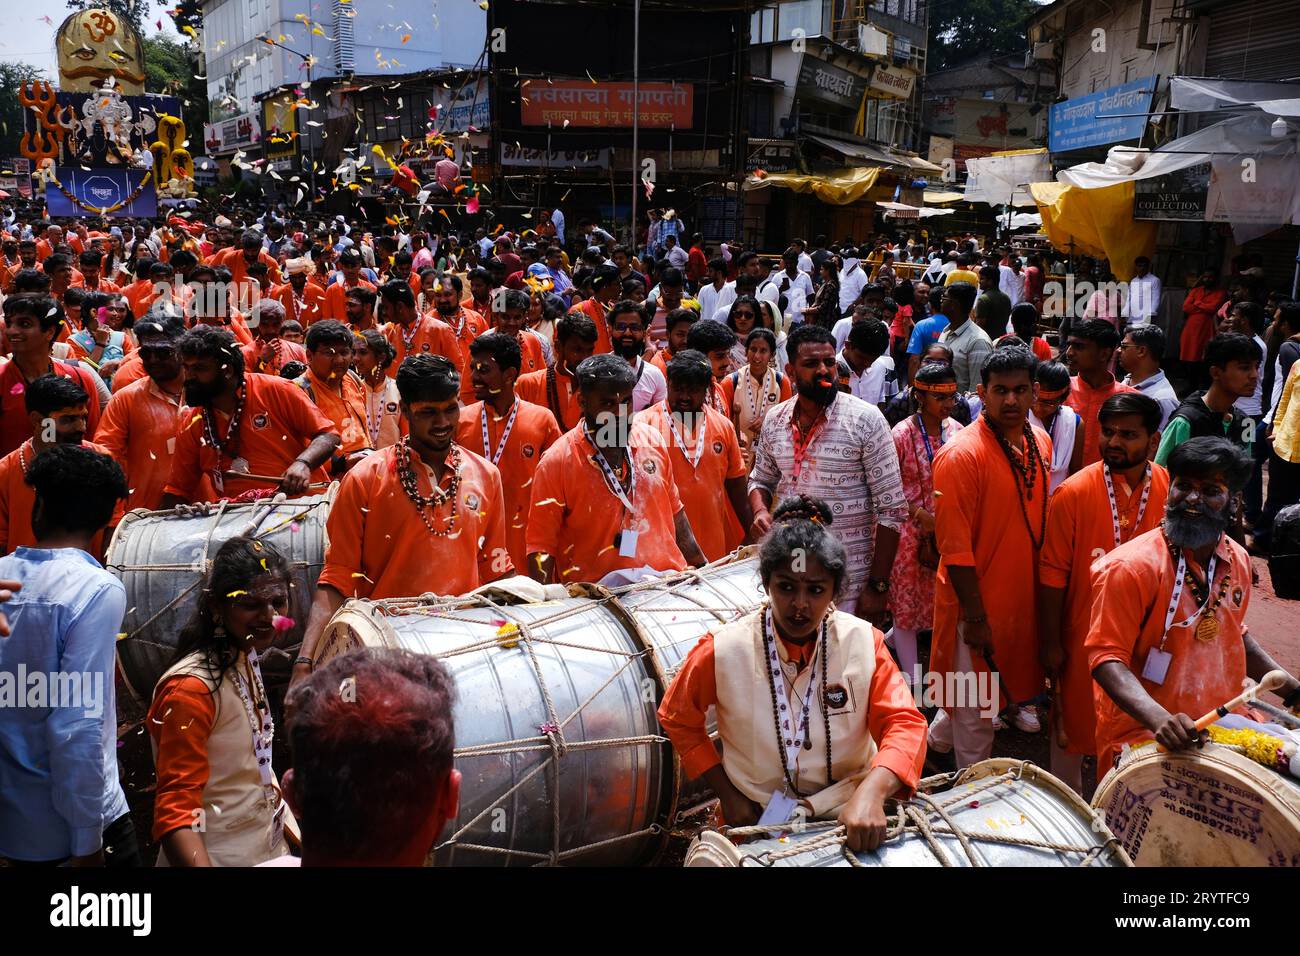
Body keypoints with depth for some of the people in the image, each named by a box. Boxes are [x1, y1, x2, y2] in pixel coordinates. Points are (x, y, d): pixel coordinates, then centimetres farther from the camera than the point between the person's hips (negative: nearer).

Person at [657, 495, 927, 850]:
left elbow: (904, 723, -10)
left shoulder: (864, 642, -6)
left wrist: (871, 793, -29)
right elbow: (677, 719, 6)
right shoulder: (721, 650, -8)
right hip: (759, 819, 1)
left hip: (853, 818, 0)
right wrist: (728, 794, 0)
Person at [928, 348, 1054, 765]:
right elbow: (955, 547, -21)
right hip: (978, 602, -7)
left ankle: (940, 735, 44)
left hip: (1025, 597, 7)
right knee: (976, 711, 7)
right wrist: (975, 616, -20)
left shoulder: (1040, 442, 3)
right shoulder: (962, 454, -20)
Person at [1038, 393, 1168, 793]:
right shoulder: (1073, 493, -15)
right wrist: (1050, 642, -8)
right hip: (1083, 636, -3)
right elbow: (1052, 573, -11)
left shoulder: (1172, 490, -6)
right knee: (1074, 723, 12)